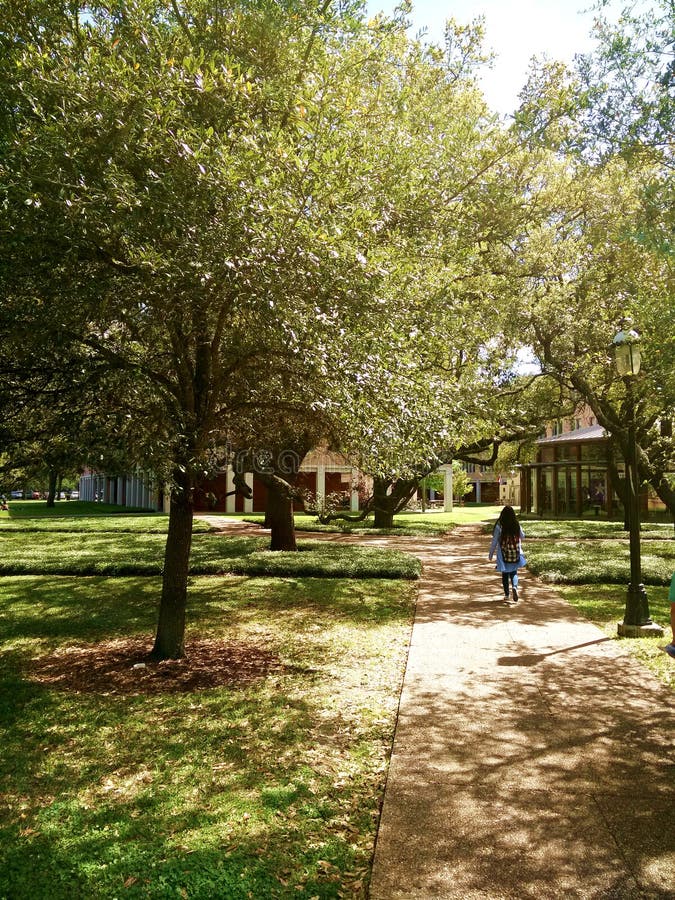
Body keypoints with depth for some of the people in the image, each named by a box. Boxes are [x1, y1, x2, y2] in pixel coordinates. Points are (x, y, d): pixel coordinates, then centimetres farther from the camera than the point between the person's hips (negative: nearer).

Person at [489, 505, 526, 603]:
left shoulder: (499, 526, -13)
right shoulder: (517, 525, -6)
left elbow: (494, 541, -8)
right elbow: (522, 536, 13)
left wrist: (490, 554, 2)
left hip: (503, 554, -2)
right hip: (515, 553, 2)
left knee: (505, 574, 12)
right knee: (514, 572, 13)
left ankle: (506, 594, 17)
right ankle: (514, 586, -15)